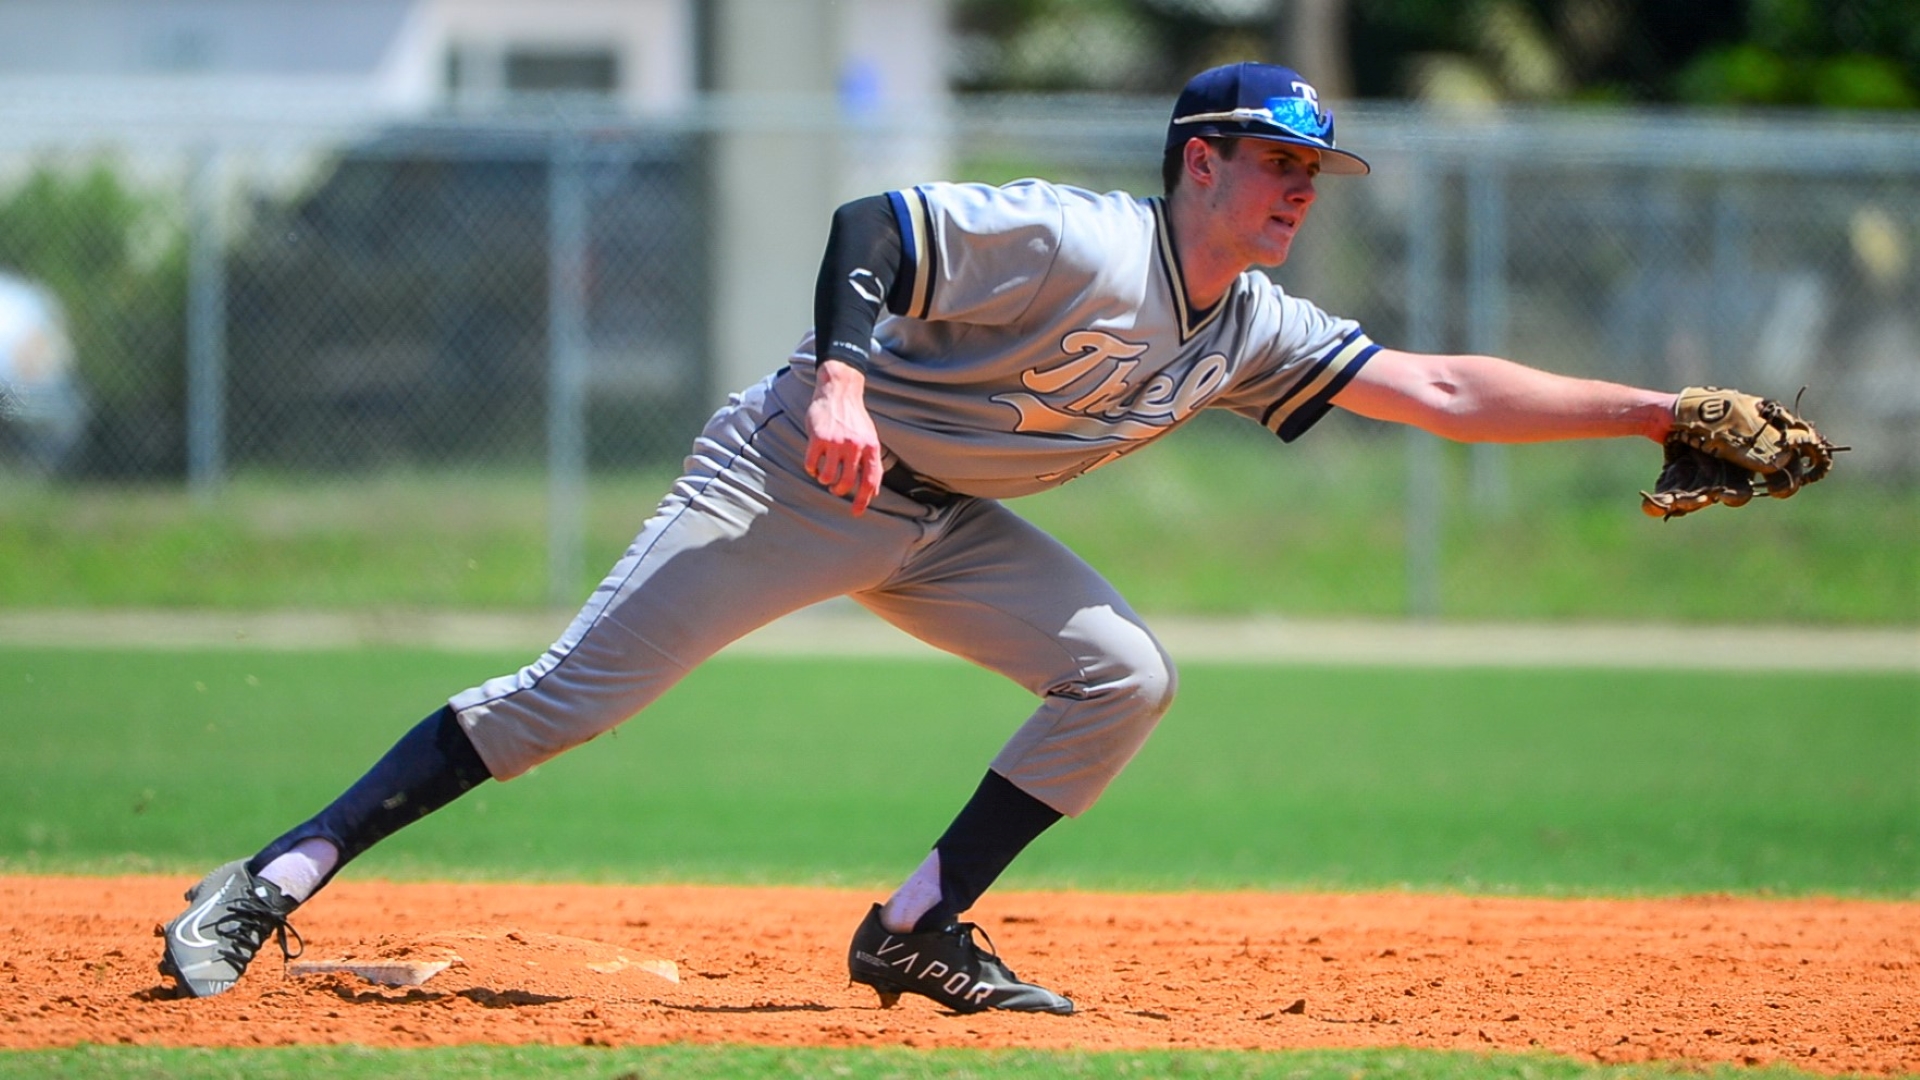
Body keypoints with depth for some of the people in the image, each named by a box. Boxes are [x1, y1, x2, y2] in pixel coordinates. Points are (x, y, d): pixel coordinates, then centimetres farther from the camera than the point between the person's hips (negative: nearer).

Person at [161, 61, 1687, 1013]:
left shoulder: (1254, 332, 3)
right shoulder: (1083, 246, -22)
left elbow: (1440, 391, 3)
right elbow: (875, 226, -27)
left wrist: (1652, 413, -2)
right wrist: (839, 375, -42)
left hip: (936, 524, 8)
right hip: (796, 477, -8)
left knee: (1124, 675, -5)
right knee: (570, 699, -14)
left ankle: (917, 933, -1)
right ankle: (271, 886, -12)